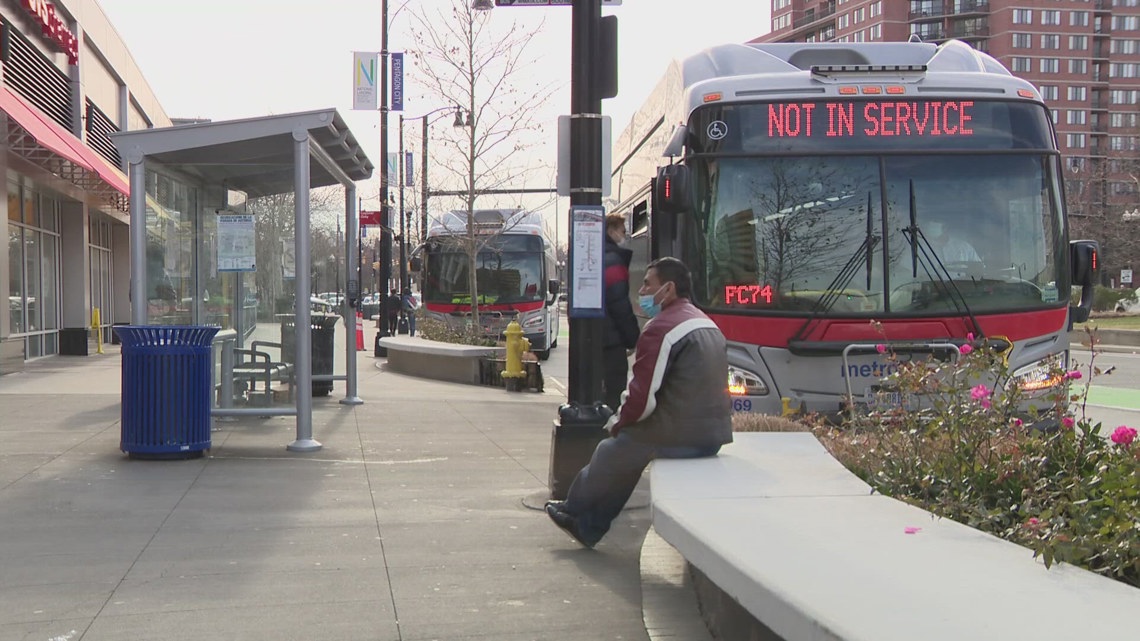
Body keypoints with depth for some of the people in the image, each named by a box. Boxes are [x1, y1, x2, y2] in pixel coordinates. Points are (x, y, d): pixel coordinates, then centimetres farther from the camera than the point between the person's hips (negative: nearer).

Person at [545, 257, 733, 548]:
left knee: (610, 452, 14)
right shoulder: (708, 325, 16)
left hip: (677, 437, -9)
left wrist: (618, 422, 2)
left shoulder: (662, 328, -15)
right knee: (624, 453, 25)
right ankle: (588, 527, 31)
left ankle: (574, 509, 38)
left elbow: (643, 396, -18)